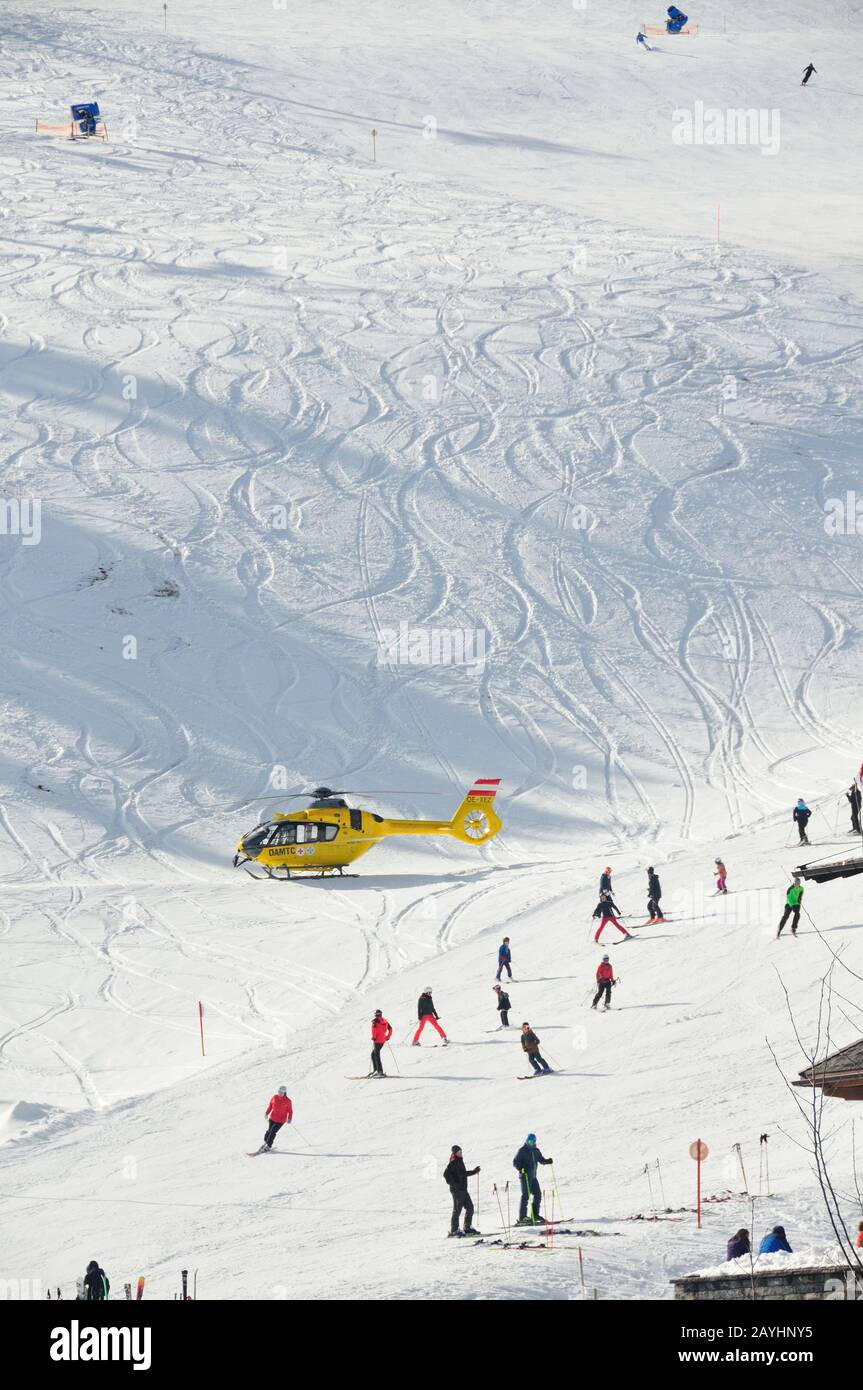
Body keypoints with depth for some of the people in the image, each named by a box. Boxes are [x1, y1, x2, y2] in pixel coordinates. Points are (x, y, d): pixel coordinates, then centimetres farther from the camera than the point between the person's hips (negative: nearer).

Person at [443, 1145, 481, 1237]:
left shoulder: (460, 1161, 15)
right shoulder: (453, 1163, -12)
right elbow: (446, 1174, -19)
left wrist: (474, 1171, 27)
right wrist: (453, 1184, -22)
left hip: (463, 1189, 9)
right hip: (457, 1190, -9)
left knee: (470, 1207, 10)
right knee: (457, 1209, -6)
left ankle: (468, 1228, 19)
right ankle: (454, 1230, -1)